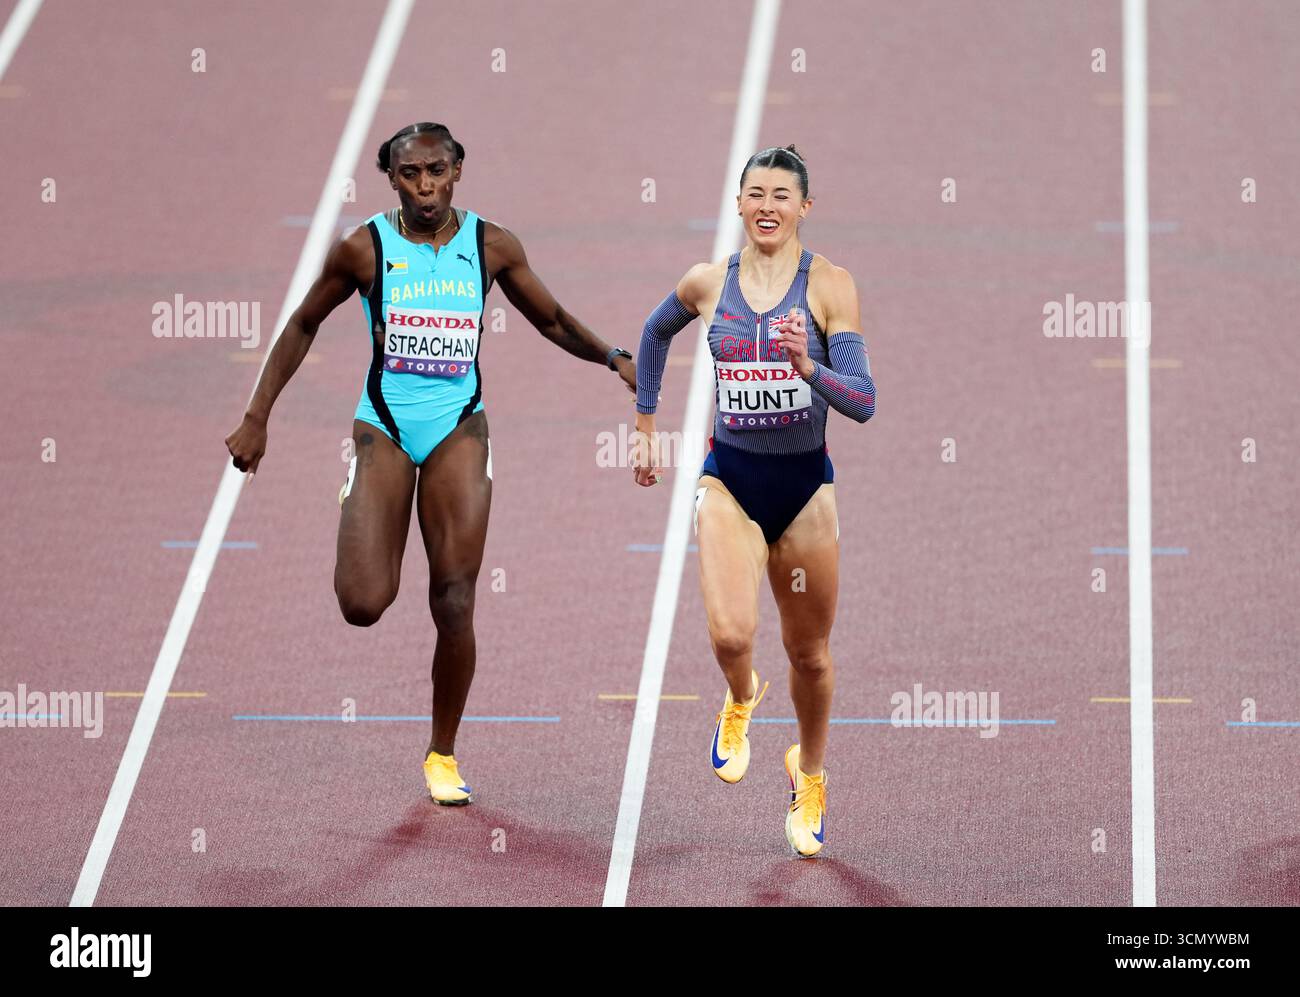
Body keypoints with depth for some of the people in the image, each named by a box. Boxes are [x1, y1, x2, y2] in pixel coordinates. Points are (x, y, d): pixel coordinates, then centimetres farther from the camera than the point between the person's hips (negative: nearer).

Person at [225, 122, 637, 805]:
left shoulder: (491, 246, 1)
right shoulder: (364, 249, -4)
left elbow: (550, 320, 16)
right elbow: (303, 326, 8)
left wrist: (612, 358, 0)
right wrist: (256, 420, 6)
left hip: (458, 428, 1)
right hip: (383, 426, -1)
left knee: (455, 603, -5)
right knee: (363, 606, -13)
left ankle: (442, 756, 10)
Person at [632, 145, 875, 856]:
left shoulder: (830, 285, -7)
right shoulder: (707, 284, 0)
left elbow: (862, 402, -13)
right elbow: (655, 333, 23)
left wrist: (808, 368, -31)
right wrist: (644, 427, 25)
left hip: (804, 484, 0)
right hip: (729, 481, 0)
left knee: (809, 654, 11)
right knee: (730, 634, -22)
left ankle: (810, 777, 38)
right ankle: (740, 701, 15)